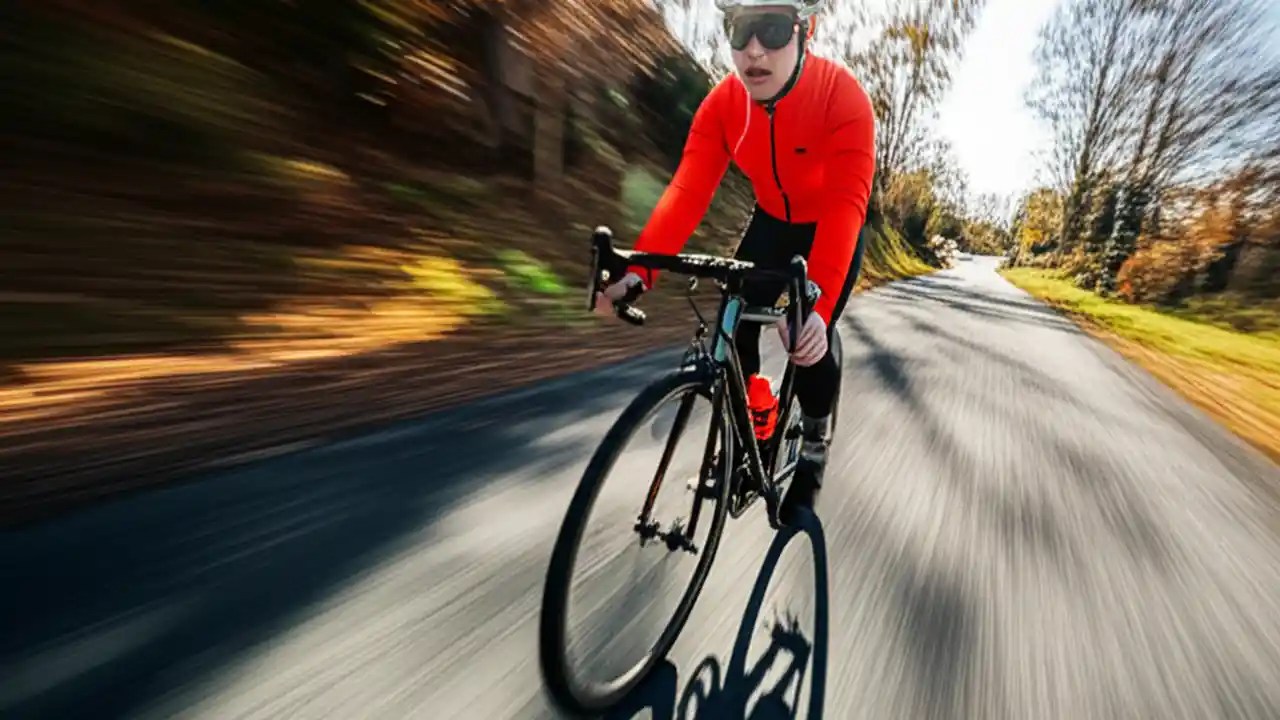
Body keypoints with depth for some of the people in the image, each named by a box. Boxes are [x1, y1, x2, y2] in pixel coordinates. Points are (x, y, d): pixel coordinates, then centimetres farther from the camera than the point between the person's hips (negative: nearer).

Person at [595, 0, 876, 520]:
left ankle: (813, 451, 11)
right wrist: (639, 269, -43)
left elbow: (846, 207, -40)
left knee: (809, 341, -16)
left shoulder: (843, 98, -30)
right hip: (772, 221, 4)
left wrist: (816, 305, -53)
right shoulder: (722, 104, -18)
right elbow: (687, 190, -28)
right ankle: (745, 426, 13)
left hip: (833, 230, -3)